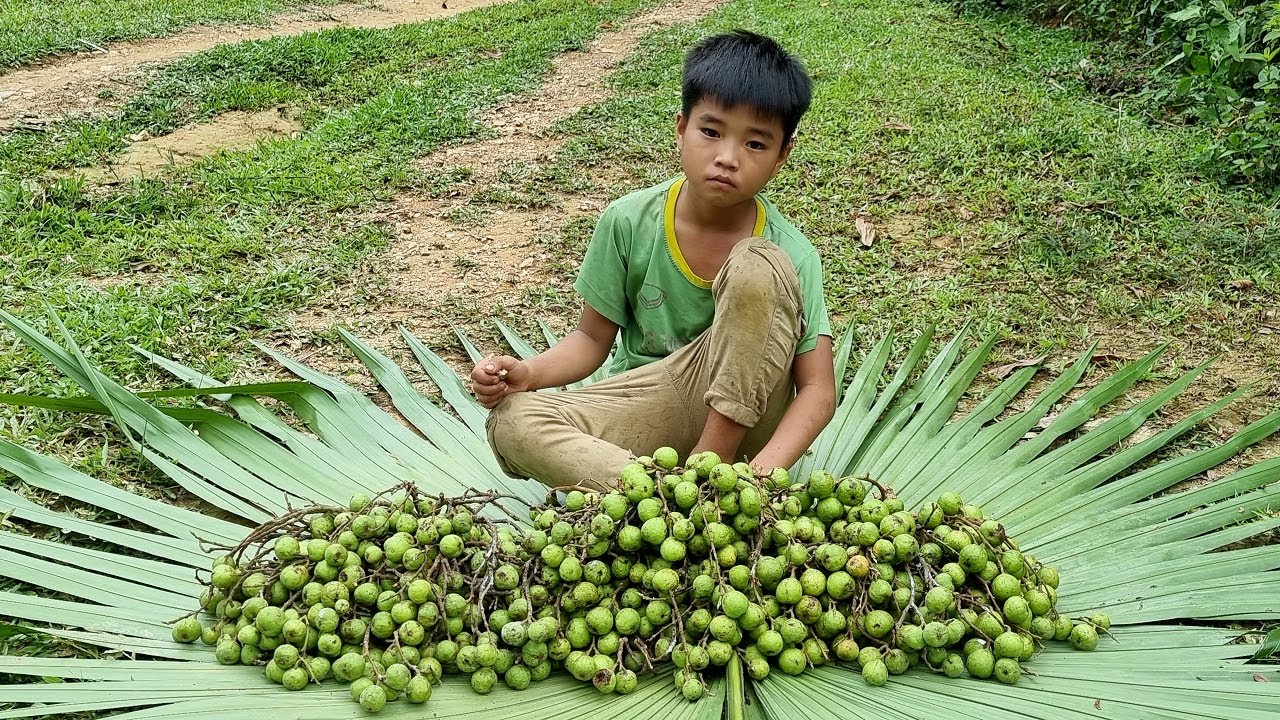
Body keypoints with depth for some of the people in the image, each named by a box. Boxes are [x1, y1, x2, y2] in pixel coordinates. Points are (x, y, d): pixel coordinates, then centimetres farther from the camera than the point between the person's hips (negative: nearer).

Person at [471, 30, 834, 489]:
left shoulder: (790, 256, -14)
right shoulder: (629, 222, -9)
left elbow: (817, 389, -16)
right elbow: (593, 337, 2)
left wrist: (764, 468, -36)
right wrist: (528, 373, -20)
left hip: (740, 415, -2)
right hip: (649, 409, 2)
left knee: (758, 268, -28)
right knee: (511, 422, -24)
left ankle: (710, 462, -21)